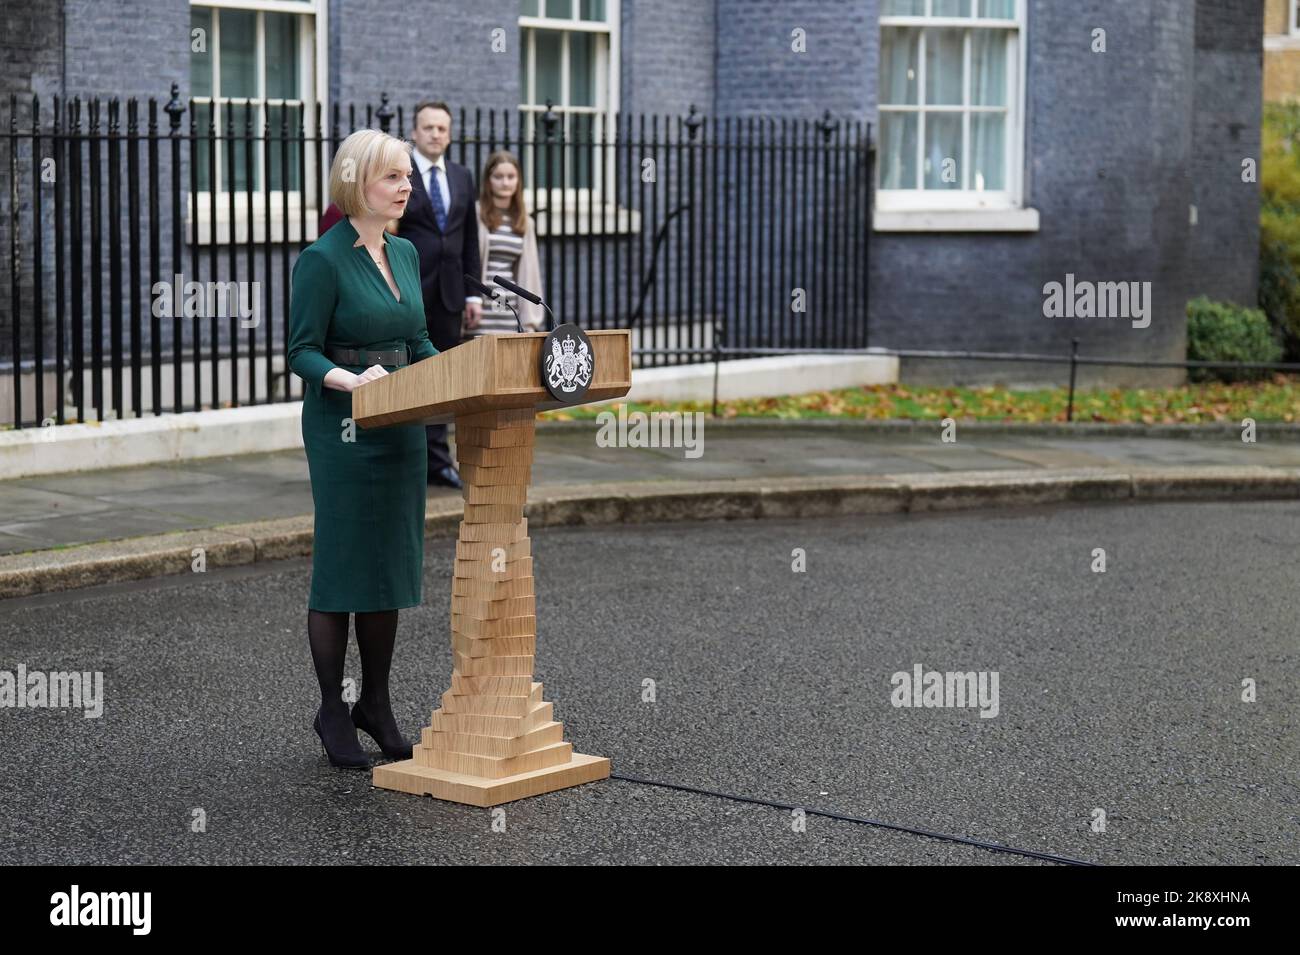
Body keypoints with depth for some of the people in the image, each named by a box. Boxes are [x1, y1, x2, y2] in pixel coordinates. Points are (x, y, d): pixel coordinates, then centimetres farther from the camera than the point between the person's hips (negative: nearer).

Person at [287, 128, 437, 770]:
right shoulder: (322, 260, -11)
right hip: (342, 428, -7)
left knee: (391, 565, 11)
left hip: (401, 426, 7)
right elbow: (302, 352, -12)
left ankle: (375, 703, 23)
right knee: (342, 566, -1)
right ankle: (331, 712, 11)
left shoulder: (405, 254, 11)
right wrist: (349, 380, -28)